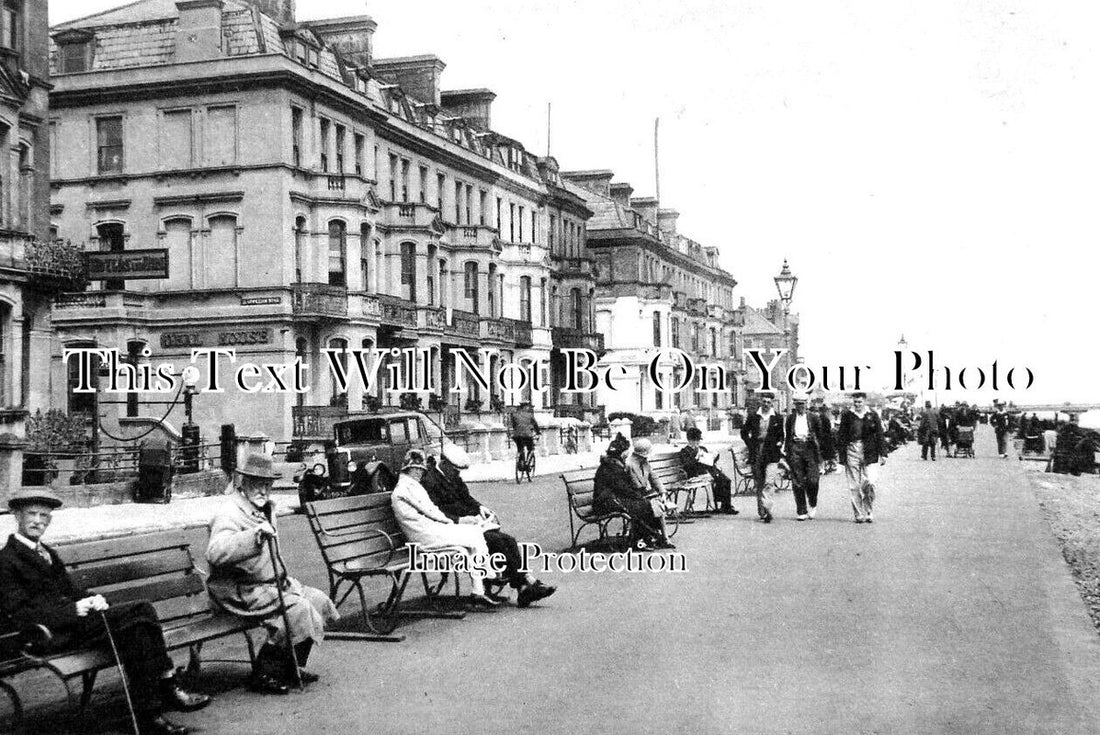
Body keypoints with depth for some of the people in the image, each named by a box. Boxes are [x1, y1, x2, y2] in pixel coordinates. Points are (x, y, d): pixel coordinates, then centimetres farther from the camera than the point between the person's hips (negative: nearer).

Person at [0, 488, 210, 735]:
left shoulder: (48, 553, 23)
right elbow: (21, 615, -12)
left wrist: (93, 598, 1)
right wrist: (74, 609, -17)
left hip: (76, 621, 8)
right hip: (53, 636, -8)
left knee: (142, 609, -15)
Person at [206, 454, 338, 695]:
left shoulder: (265, 509, 16)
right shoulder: (230, 512, -17)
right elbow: (215, 553, -37)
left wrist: (287, 581, 18)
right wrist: (254, 535, -45)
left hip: (270, 583, 10)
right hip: (241, 591, -10)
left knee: (319, 600, 2)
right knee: (298, 610, -25)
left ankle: (291, 668, 14)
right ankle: (264, 675, -12)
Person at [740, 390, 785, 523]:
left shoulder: (777, 418, 3)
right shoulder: (753, 416, 5)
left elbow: (781, 435, 15)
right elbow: (744, 432, 13)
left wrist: (778, 444, -2)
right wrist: (750, 445, 2)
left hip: (771, 455, -2)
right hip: (756, 454, 2)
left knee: (769, 483, -14)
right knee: (759, 484, 8)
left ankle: (766, 509, -17)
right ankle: (762, 512, 17)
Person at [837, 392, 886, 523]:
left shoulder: (872, 415, 6)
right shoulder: (847, 415, 6)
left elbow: (879, 435, 8)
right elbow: (841, 436, 6)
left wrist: (882, 454, 3)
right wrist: (842, 456, 0)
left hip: (870, 453, -1)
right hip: (852, 451, 1)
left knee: (869, 483, -12)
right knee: (854, 486, 0)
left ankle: (868, 512, 6)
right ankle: (859, 515, 8)